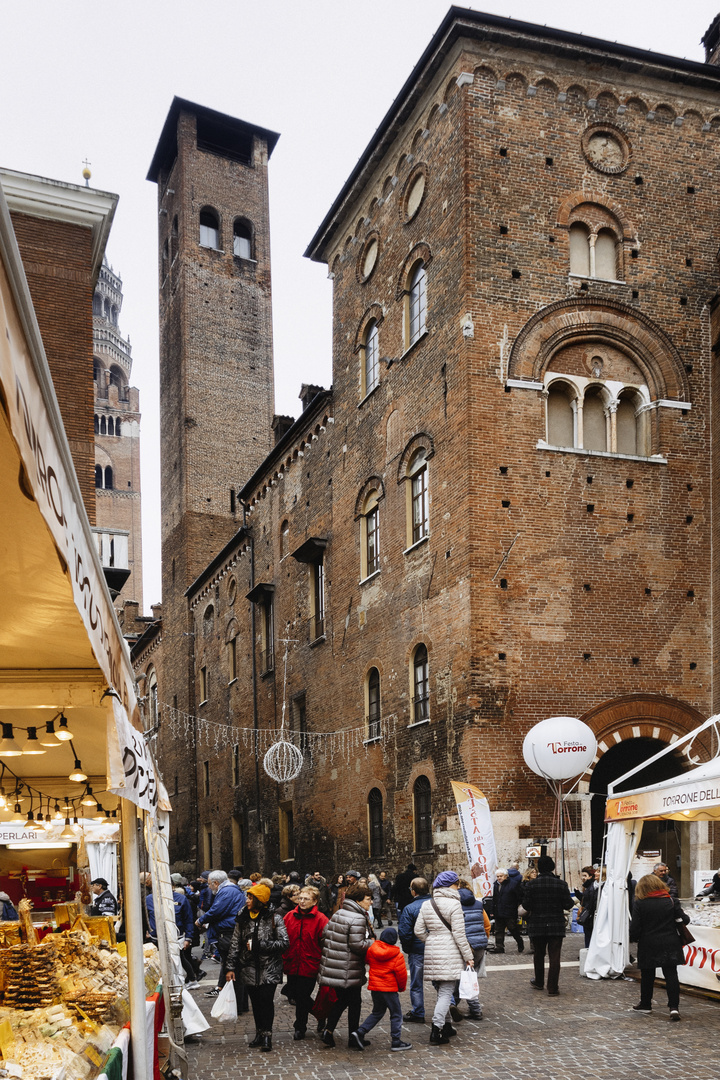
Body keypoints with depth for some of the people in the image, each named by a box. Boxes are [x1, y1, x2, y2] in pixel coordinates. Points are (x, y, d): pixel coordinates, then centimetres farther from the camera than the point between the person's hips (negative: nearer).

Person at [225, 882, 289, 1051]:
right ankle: (260, 1034, 22)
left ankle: (267, 1036, -2)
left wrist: (258, 945, -14)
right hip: (249, 968, 4)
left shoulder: (274, 918, -7)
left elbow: (284, 942, -10)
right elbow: (235, 944, 9)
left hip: (269, 969, -4)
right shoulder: (243, 918, 6)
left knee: (266, 999, -12)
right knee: (255, 1002, 8)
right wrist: (230, 967, 4)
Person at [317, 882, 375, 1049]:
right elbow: (358, 945, -23)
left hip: (334, 966, 8)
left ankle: (328, 1030, 9)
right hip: (350, 970, -8)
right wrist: (373, 942, -7)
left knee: (341, 1000, 19)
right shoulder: (357, 919, -19)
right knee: (354, 1003, 7)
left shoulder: (337, 914, 9)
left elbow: (326, 936, 14)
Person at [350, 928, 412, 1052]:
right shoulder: (397, 955, -10)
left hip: (374, 987, 5)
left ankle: (360, 1032, 6)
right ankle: (396, 1041, 8)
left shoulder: (372, 950, 0)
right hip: (389, 988, -5)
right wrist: (402, 987, 9)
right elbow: (401, 973, -8)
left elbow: (366, 960, 19)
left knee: (377, 1012, 19)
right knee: (396, 1014, 8)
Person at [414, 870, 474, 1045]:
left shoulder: (426, 905, 7)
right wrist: (468, 956, -5)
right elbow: (459, 933, -12)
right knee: (446, 992, -4)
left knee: (441, 990, 19)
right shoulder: (454, 904, -11)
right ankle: (436, 1031, -12)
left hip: (432, 952, 6)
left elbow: (419, 930, 6)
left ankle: (445, 1025, 27)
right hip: (450, 953, -6)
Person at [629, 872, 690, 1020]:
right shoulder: (672, 901, -4)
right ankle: (674, 1006, -6)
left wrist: (633, 938, 11)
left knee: (647, 976, 13)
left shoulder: (639, 904, -9)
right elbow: (683, 919, -2)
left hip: (648, 946, -1)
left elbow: (635, 928, -9)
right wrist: (686, 917, 21)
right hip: (670, 945, 1)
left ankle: (645, 1004, 25)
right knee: (671, 975, 3)